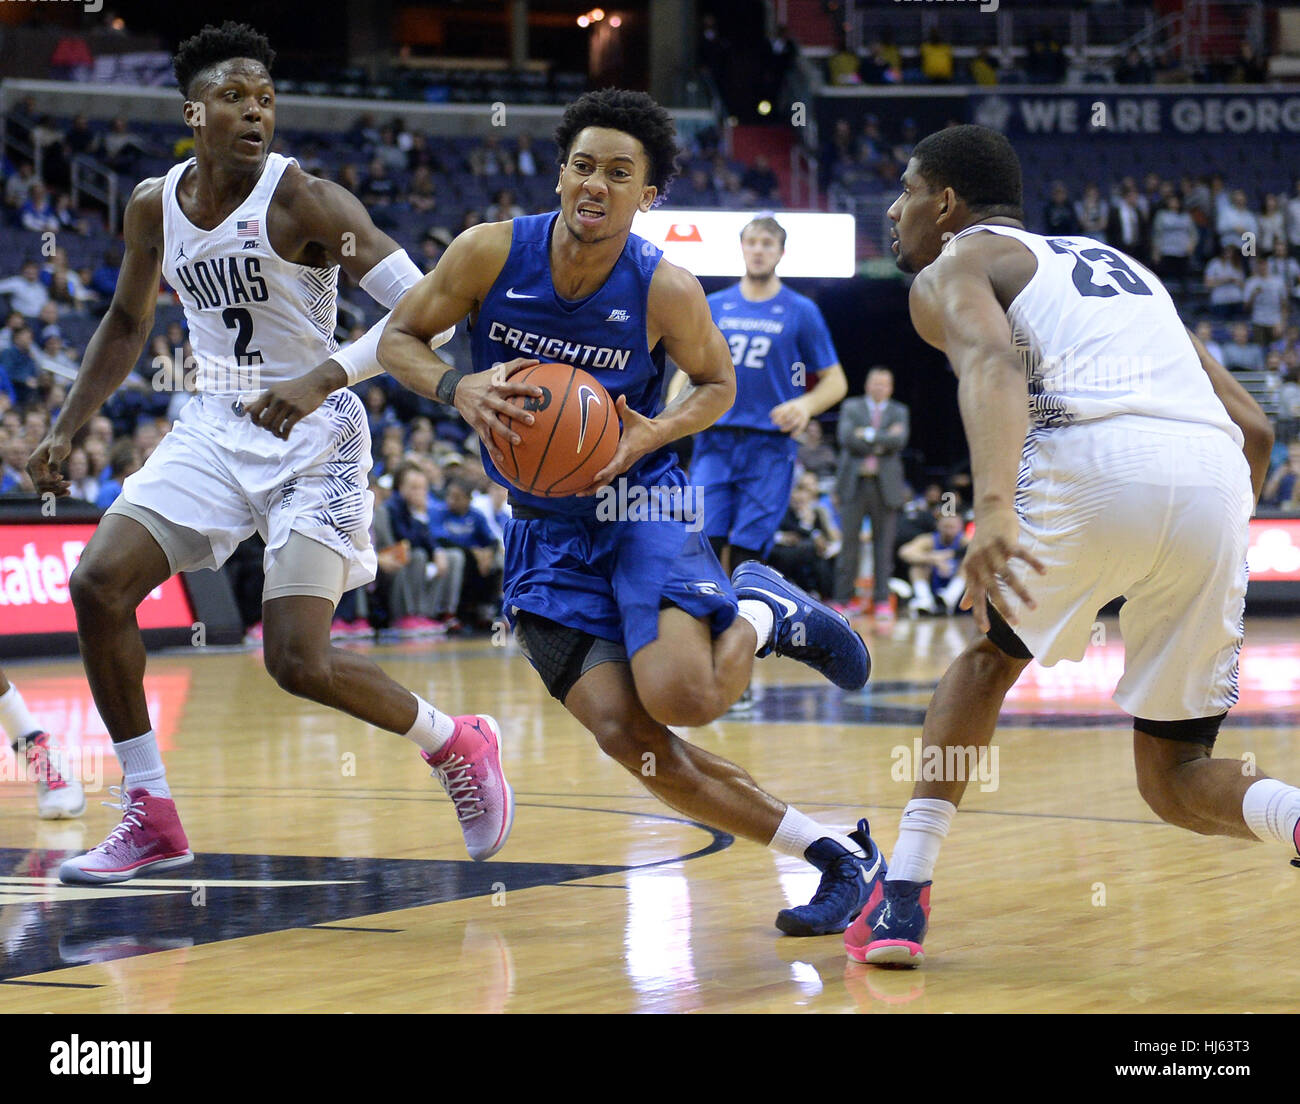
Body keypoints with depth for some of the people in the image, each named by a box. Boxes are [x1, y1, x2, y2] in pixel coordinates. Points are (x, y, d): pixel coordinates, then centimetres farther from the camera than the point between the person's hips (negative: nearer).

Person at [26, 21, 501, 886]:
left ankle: (458, 746, 13)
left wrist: (326, 377, -34)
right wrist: (67, 428, 16)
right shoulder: (156, 205, 2)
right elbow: (128, 323, 21)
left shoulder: (303, 202, -16)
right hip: (217, 429, 6)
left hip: (313, 440, -6)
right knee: (99, 584, -9)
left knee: (299, 661, -15)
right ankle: (152, 819, 1)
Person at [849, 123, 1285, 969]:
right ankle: (1295, 819, -17)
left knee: (992, 653, 25)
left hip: (1096, 459, -5)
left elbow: (991, 361, -8)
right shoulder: (1118, 266, 38)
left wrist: (994, 510, -24)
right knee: (1175, 780, 15)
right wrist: (1212, 558, 42)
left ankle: (903, 900, 17)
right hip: (1215, 484, 5)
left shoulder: (953, 267, 18)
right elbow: (1253, 427, 31)